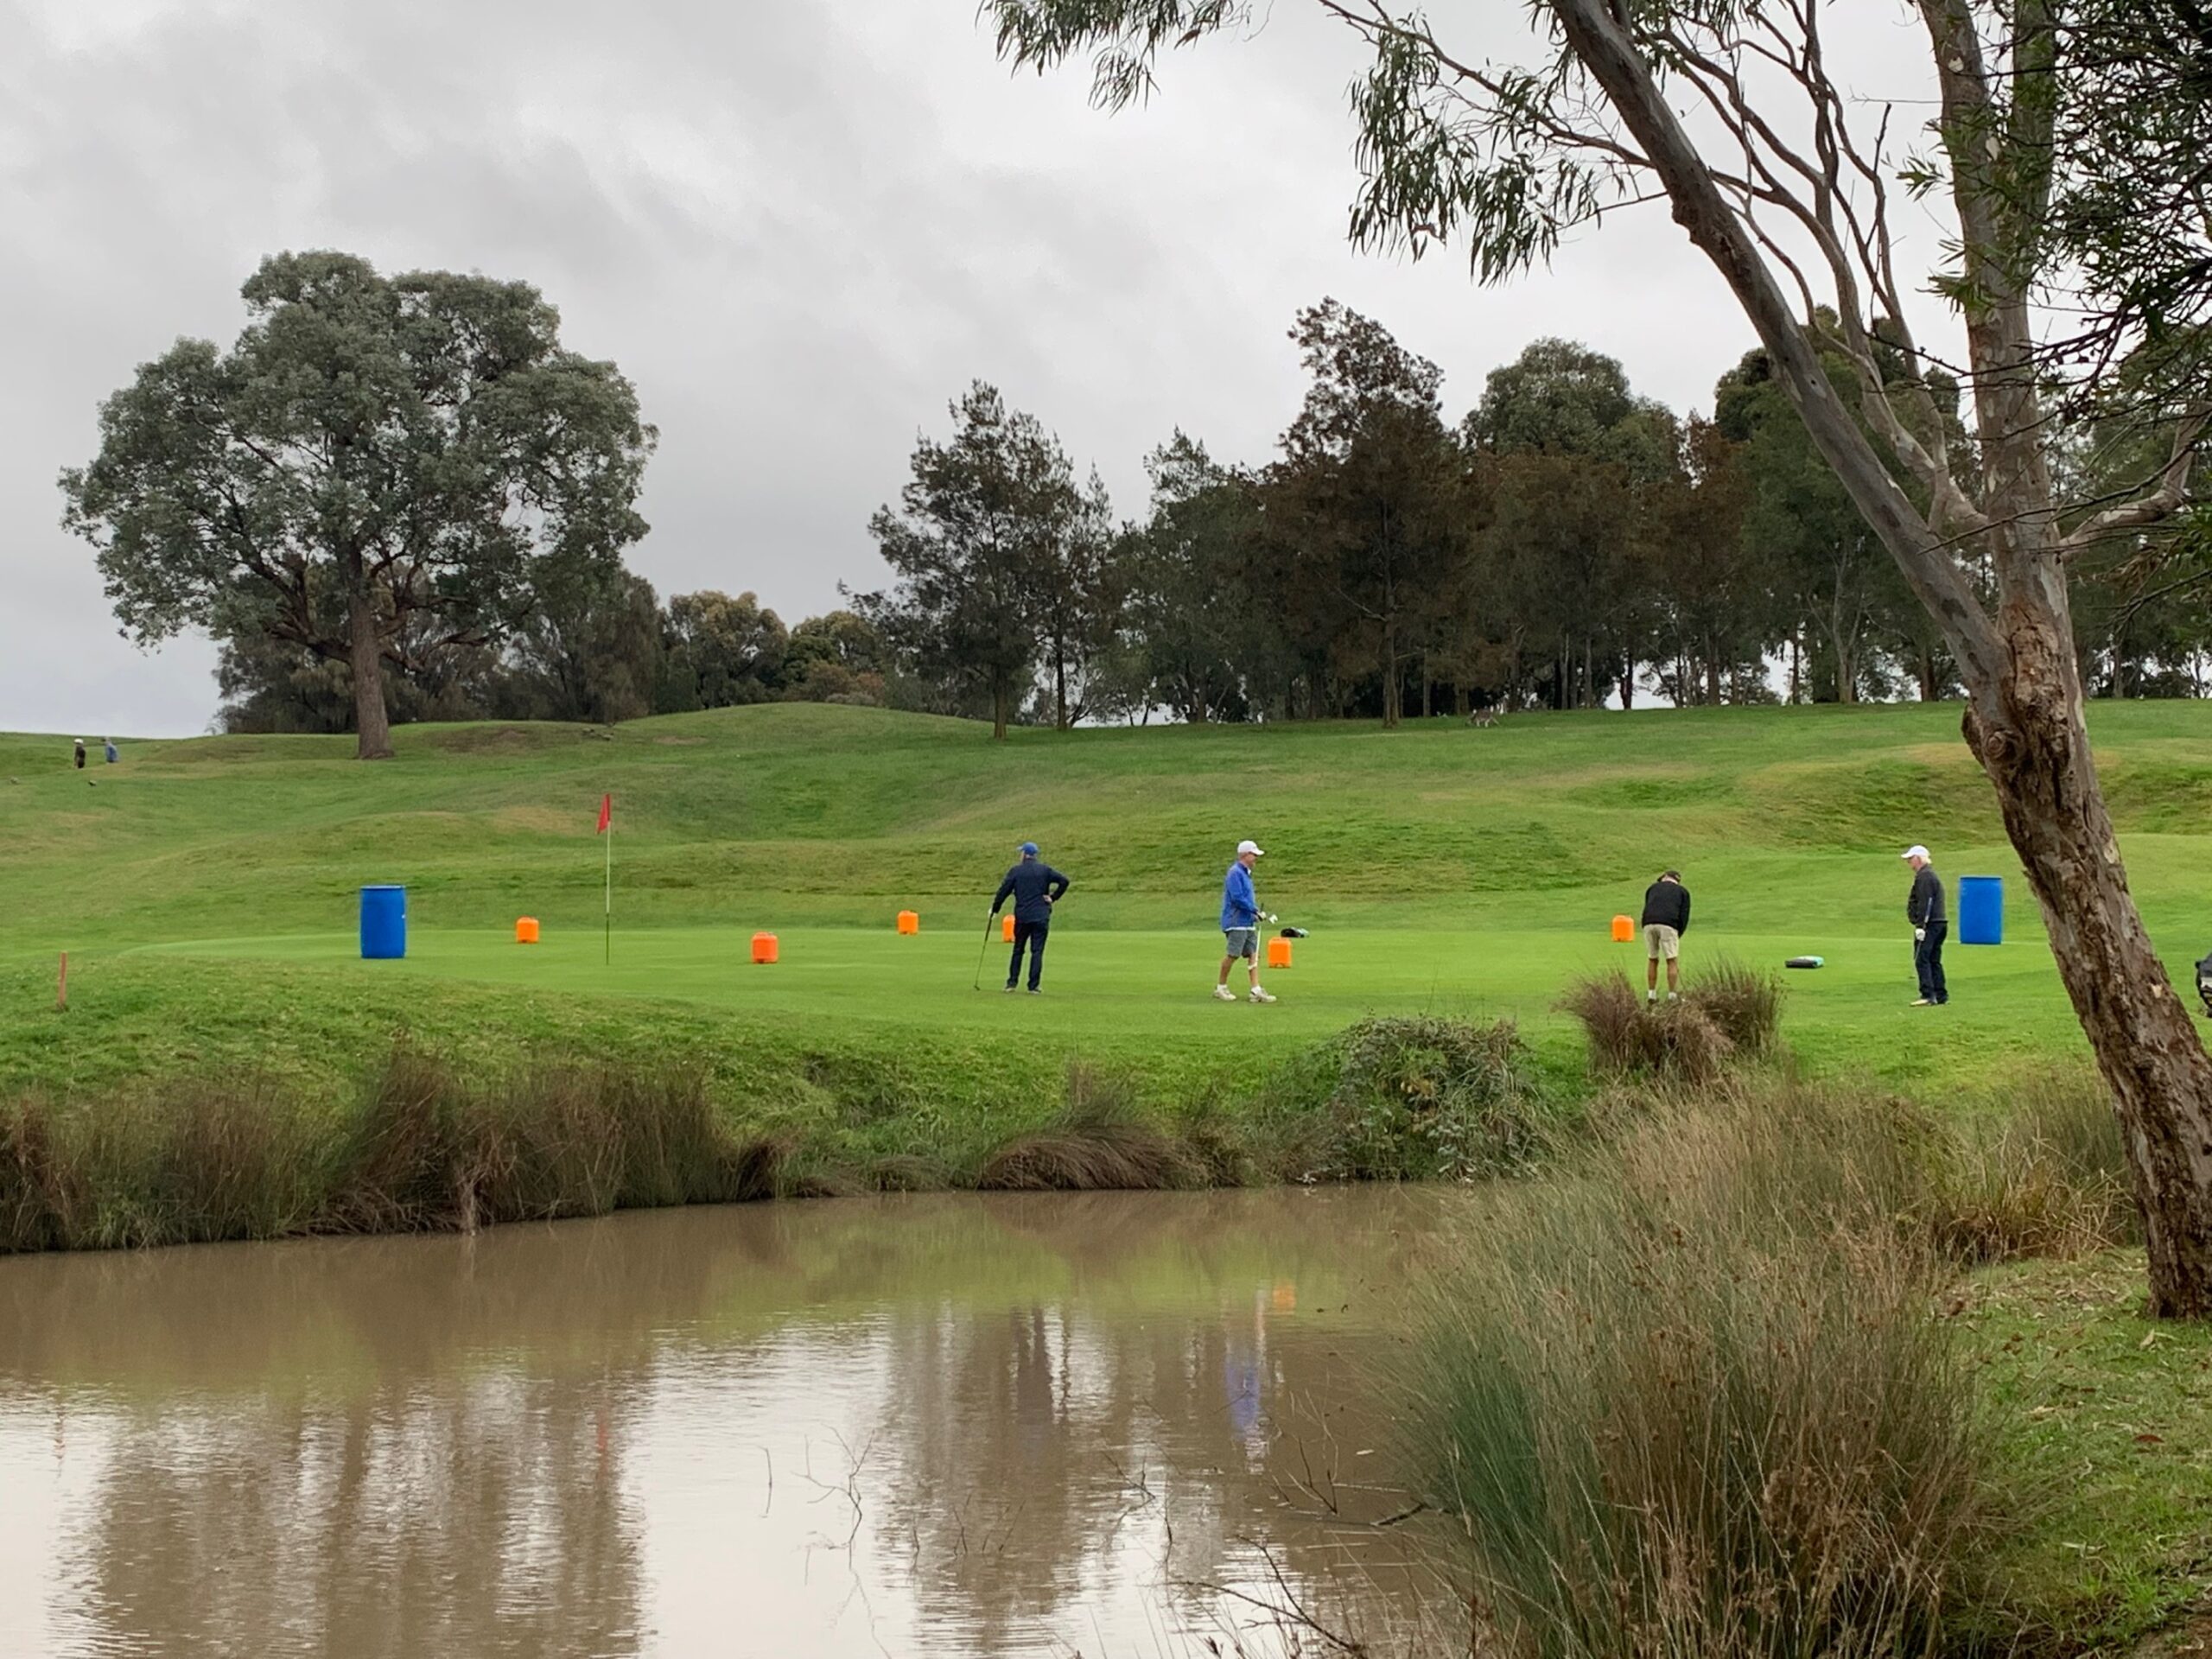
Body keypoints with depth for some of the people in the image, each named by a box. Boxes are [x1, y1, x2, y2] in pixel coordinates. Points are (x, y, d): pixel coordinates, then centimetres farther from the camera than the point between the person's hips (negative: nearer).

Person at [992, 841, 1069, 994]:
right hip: (1041, 917, 0)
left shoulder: (1016, 871, 1)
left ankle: (1012, 982, 13)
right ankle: (1034, 986, -5)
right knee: (1037, 951, 0)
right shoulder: (1045, 870, 4)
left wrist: (995, 910, 10)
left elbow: (1003, 891, 0)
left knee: (1018, 949, 14)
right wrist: (1054, 898, 3)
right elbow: (1064, 881, -5)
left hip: (1022, 917, 0)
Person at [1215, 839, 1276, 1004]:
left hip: (1248, 922, 9)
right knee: (1233, 955, -5)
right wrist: (1255, 910, -14)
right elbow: (1237, 898, -20)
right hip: (1236, 922, -9)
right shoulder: (1235, 873, -13)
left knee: (1253, 955, 2)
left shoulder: (1245, 873, 18)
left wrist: (1255, 913, 8)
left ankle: (1256, 991, -1)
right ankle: (1220, 987, 8)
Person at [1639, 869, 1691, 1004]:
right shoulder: (1683, 891, 23)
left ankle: (1651, 994, 17)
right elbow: (1684, 915, 10)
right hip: (1668, 925, -2)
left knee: (1652, 960, 16)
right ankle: (1672, 996, 4)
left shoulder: (1653, 888, 30)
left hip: (1649, 925, 2)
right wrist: (1678, 935, 14)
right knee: (1672, 961, 6)